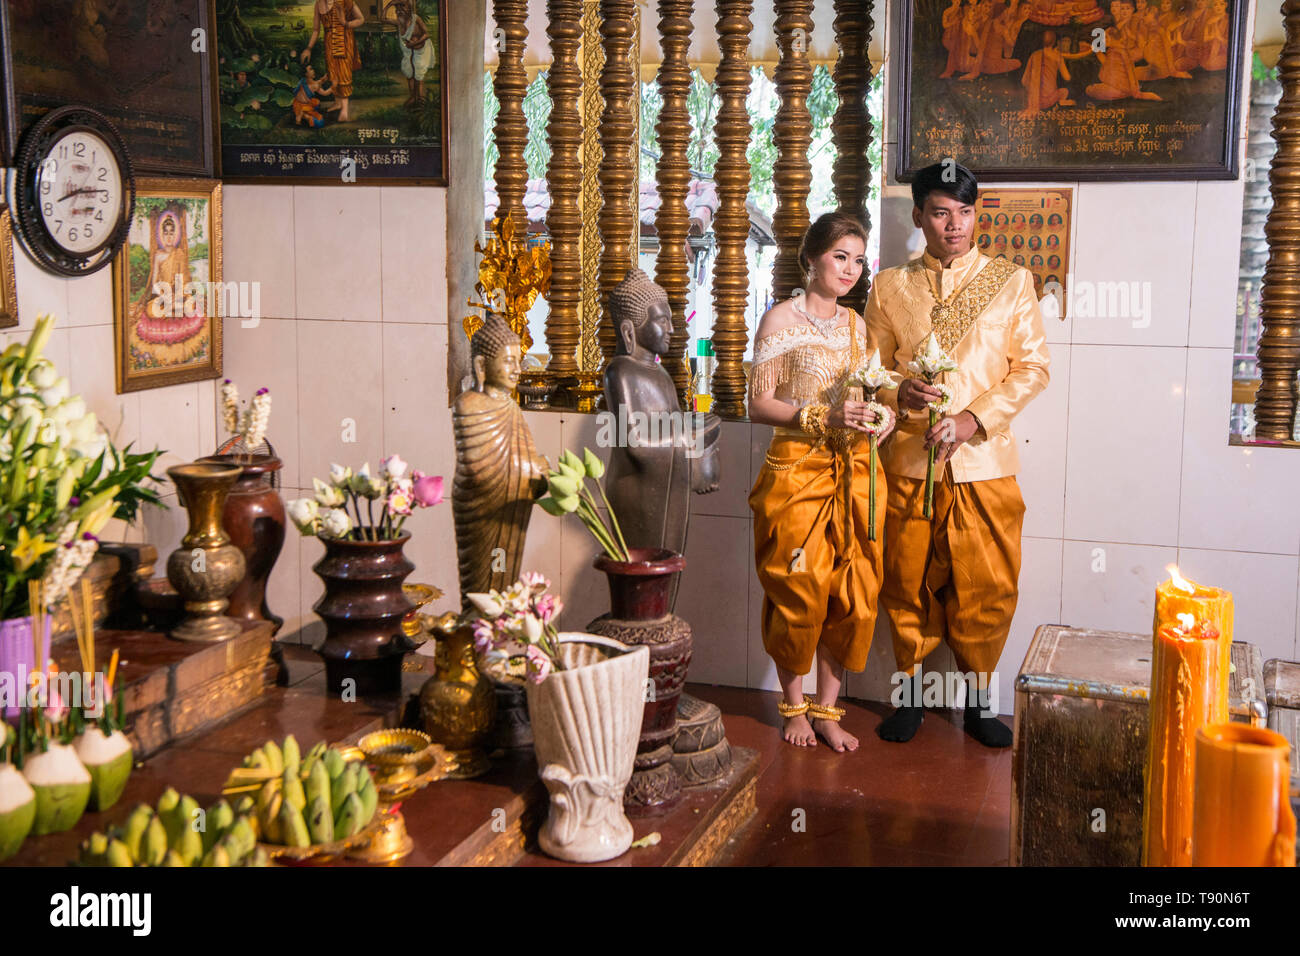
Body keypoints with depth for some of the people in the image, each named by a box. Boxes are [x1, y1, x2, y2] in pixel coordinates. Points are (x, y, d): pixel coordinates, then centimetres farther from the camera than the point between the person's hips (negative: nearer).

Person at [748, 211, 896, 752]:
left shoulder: (855, 324, 14)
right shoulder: (782, 320, -3)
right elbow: (759, 404, -8)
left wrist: (881, 416, -3)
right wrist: (824, 416, -20)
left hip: (854, 470, 5)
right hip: (798, 470, -5)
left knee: (854, 594, 2)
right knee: (799, 592, 0)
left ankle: (827, 707, 15)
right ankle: (795, 706, 19)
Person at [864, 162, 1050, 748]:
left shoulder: (1011, 282, 6)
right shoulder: (889, 287, 9)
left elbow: (1032, 368, 1)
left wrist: (974, 419, -12)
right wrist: (899, 392, -14)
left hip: (984, 462, -1)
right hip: (909, 459, 1)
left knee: (987, 586, 2)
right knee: (908, 583, 6)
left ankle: (978, 697, 20)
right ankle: (910, 692, 23)